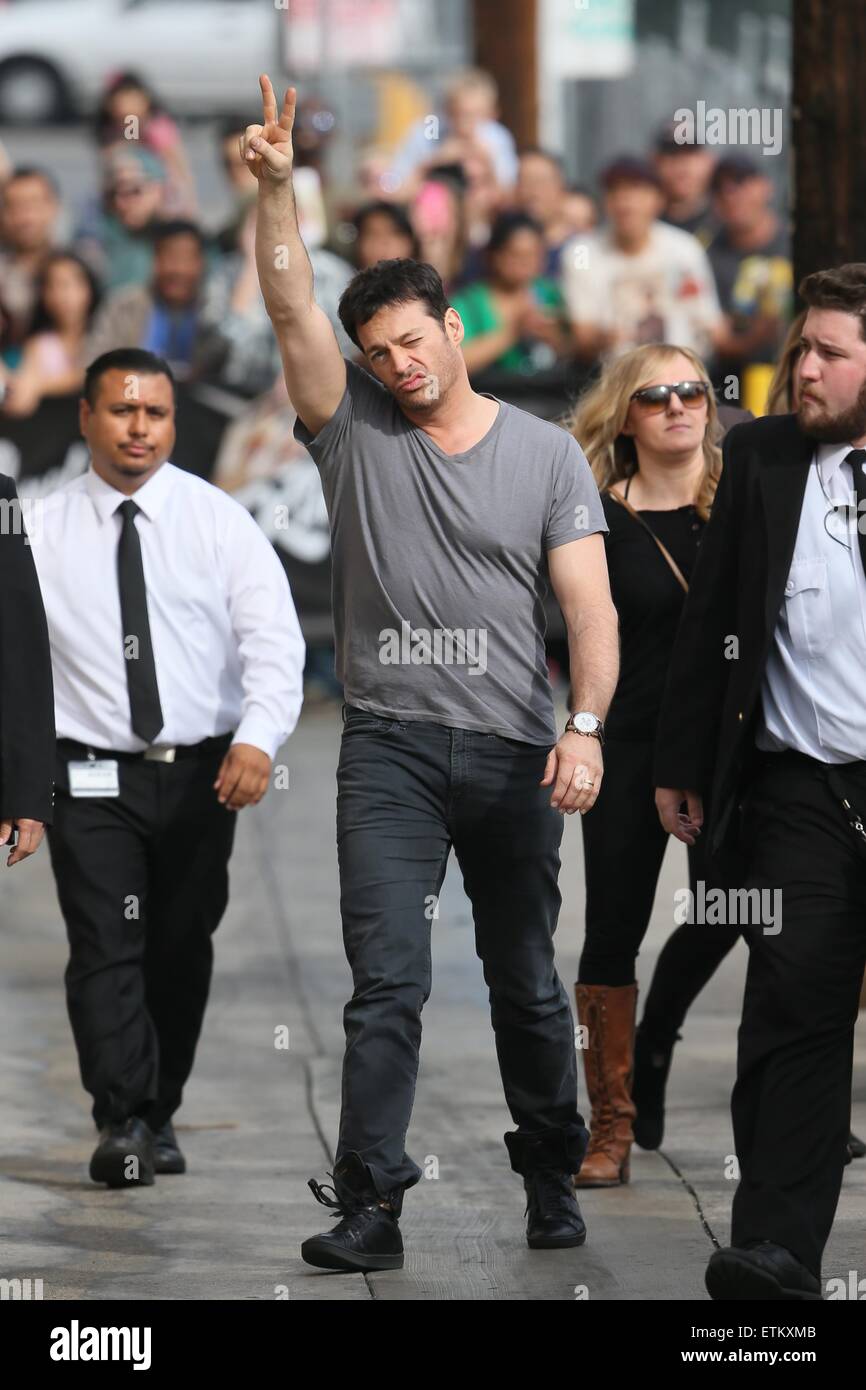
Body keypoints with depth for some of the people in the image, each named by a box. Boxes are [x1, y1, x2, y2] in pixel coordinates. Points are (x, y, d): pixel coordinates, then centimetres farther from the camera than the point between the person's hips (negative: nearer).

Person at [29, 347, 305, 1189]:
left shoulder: (219, 522, 1)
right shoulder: (44, 532, 0)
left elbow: (274, 640, -7)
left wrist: (258, 739, -24)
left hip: (203, 773, 2)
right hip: (92, 778, -2)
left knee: (182, 952, 10)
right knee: (106, 950, -11)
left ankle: (159, 1116, 23)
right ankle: (121, 1125, -16)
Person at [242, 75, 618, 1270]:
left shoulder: (546, 454, 4)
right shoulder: (355, 431, 5)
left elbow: (589, 601, -4)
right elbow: (293, 310, -9)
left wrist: (585, 725, -17)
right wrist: (276, 188, -23)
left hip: (513, 753, 1)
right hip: (390, 746, -1)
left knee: (527, 982, 11)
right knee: (387, 981, -9)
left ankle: (551, 1177, 26)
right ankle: (371, 1206, -12)